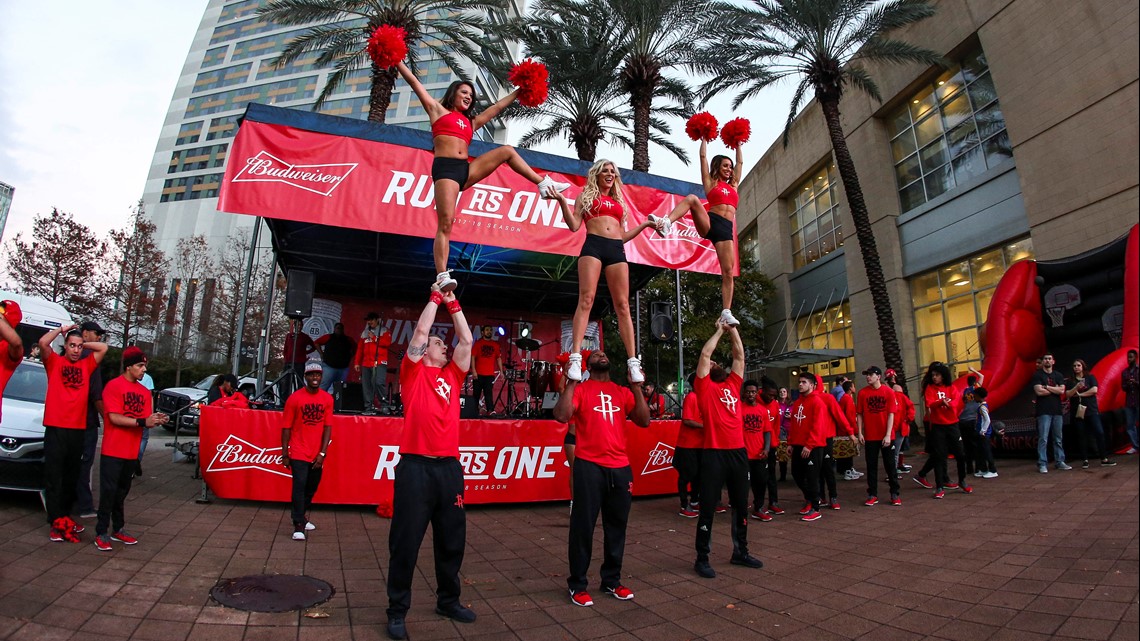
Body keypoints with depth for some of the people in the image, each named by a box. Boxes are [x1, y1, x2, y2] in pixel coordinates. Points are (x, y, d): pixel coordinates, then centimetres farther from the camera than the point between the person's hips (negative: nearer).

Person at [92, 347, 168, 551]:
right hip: (113, 450, -6)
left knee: (122, 492, 14)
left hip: (131, 452, 6)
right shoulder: (114, 386, -9)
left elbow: (145, 421, 9)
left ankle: (118, 529, 23)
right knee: (108, 491, -1)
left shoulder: (145, 392, 9)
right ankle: (101, 533, 8)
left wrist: (156, 420, -12)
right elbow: (114, 418, -16)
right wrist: (143, 422, -22)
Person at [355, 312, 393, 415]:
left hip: (380, 363, -5)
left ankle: (384, 405, -9)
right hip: (366, 364, 5)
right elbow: (360, 349, 20)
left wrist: (374, 338, -7)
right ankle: (369, 408, 6)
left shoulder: (384, 331, 8)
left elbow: (387, 342, -10)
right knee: (366, 386, 1)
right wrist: (357, 363, 14)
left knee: (379, 383, -20)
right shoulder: (364, 333, 20)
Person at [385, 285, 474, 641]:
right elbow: (421, 330, -2)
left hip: (449, 466, 5)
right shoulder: (413, 371, 6)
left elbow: (467, 339, 13)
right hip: (416, 465, -4)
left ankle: (448, 600, 31)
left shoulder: (452, 375, 17)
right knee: (406, 542, 3)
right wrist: (436, 297, 8)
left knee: (452, 540, 13)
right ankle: (397, 611, 18)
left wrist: (453, 302, 16)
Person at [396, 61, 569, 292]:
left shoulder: (471, 122, 27)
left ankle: (544, 185, 4)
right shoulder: (438, 110, 16)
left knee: (507, 151, 3)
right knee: (445, 223, -19)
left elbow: (496, 107, 34)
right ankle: (442, 276, -25)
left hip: (466, 170, 6)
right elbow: (414, 82, 13)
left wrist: (517, 92, 40)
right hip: (445, 169, -5)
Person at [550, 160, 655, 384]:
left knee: (622, 305, -5)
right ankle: (575, 357, -23)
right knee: (586, 299, -18)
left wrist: (644, 225, 22)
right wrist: (562, 201, -5)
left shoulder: (618, 202, 28)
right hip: (593, 246, -3)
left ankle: (633, 362, -8)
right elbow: (574, 225, 5)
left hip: (617, 250, 4)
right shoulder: (586, 196, 18)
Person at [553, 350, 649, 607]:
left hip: (620, 467, 4)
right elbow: (561, 416, -14)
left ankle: (611, 580, 29)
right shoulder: (580, 389, 1)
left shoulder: (623, 391, 13)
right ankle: (577, 584, 18)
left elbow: (644, 421, 3)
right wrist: (571, 382, -12)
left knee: (617, 525, 13)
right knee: (583, 526, 4)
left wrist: (636, 387, 0)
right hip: (589, 466, -4)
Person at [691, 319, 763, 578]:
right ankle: (702, 558, 11)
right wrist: (719, 331, 5)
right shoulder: (704, 387, 1)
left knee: (741, 505, 16)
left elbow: (739, 356, 15)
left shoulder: (733, 384, 15)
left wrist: (733, 330, 12)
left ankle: (740, 552, 31)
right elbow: (704, 354, -5)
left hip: (738, 452, 6)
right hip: (714, 453, -6)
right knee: (708, 507, 0)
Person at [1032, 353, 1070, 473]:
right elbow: (1039, 391, -12)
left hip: (1057, 410, 4)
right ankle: (1042, 464, -5)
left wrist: (1047, 387, -8)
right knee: (1043, 439, -6)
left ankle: (1060, 462, 17)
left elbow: (1062, 390, -2)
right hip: (1044, 411, -4)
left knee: (1058, 438, 9)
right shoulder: (1037, 375, 1)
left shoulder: (1058, 375, 13)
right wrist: (1055, 389, -2)